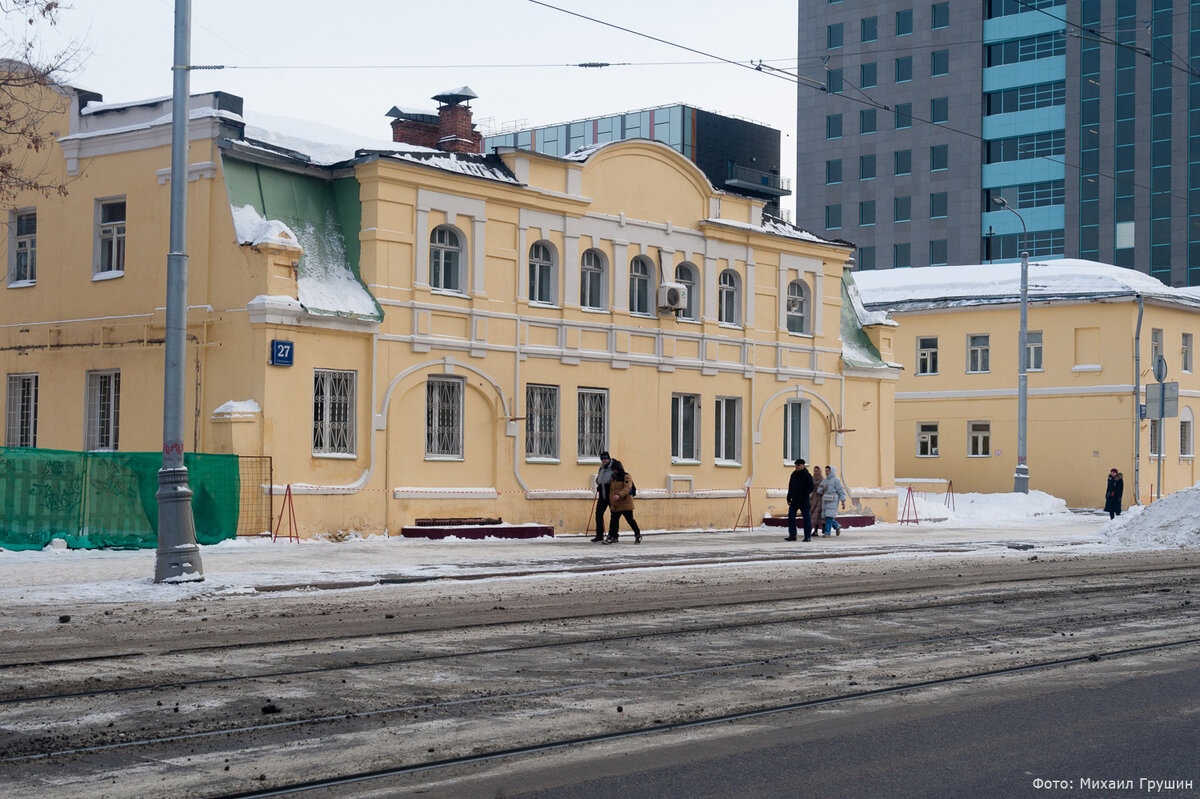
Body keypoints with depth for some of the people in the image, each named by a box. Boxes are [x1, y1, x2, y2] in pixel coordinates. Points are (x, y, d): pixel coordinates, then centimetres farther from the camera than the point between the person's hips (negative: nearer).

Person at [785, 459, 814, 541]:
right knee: (791, 517, 0)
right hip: (794, 500, 6)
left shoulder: (808, 476, -7)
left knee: (807, 518, 1)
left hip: (804, 501, -6)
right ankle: (792, 535, 5)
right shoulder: (794, 475, 11)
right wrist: (789, 498, 13)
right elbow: (790, 487, 17)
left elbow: (811, 488, -9)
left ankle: (808, 536, 8)